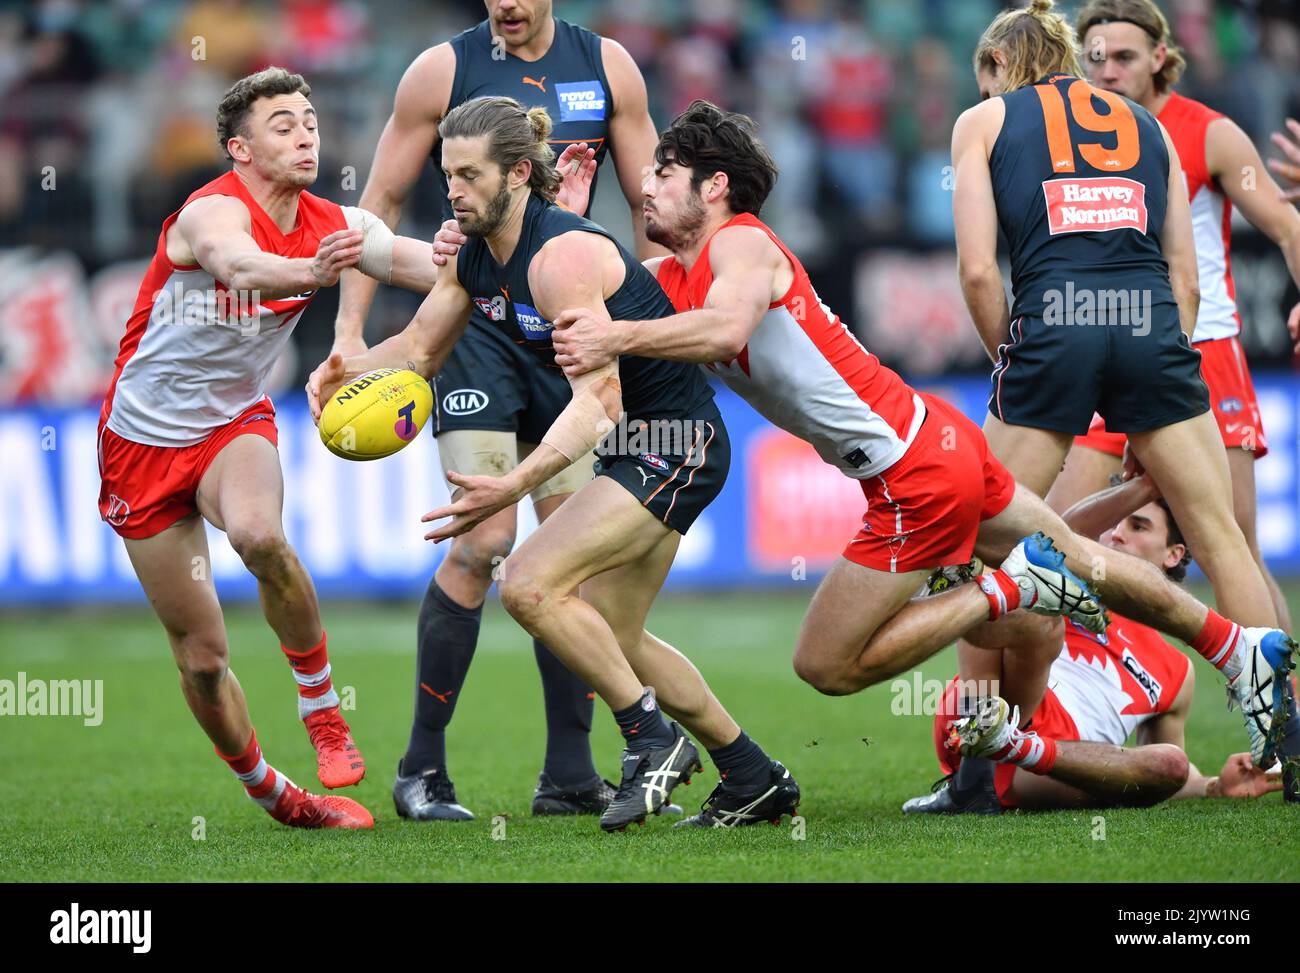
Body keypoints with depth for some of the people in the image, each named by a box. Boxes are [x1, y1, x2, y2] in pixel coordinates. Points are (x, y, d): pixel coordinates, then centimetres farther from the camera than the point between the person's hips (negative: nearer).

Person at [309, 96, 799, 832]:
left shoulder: (559, 256, -25)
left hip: (677, 445, -10)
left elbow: (599, 400, -30)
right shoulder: (475, 256, 2)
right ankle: (759, 780, 26)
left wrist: (514, 487, -39)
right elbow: (421, 347, 14)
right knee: (612, 638, 15)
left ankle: (654, 741, -9)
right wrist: (350, 371, -8)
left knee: (528, 583, -21)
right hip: (635, 447, 10)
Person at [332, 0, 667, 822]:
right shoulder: (444, 71, -4)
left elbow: (651, 206, 11)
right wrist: (349, 333, -5)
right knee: (485, 540, -14)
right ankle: (422, 768, -4)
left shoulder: (608, 67, 5)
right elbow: (381, 202, 2)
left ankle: (569, 775, 10)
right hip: (472, 319, -4)